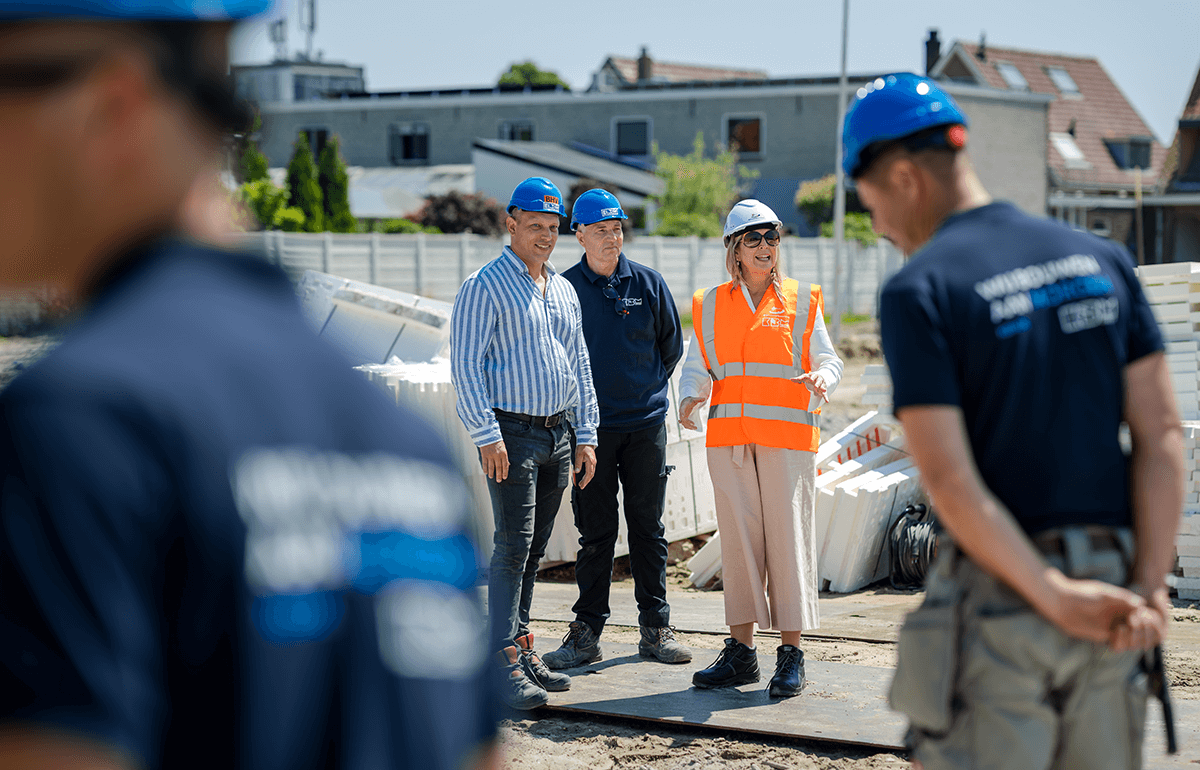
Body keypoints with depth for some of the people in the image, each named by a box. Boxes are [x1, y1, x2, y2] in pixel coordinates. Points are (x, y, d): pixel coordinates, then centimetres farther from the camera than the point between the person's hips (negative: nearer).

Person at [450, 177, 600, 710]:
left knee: (535, 549, 10)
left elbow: (579, 366, 21)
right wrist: (487, 435, -18)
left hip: (559, 434, 7)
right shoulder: (484, 286, -6)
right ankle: (506, 664, -10)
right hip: (511, 432, -7)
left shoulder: (563, 290, 16)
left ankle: (523, 649, 17)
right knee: (513, 546, -10)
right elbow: (466, 365, -11)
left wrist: (585, 436, 14)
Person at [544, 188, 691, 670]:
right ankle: (586, 631, 8)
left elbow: (672, 345, 14)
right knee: (595, 532, 2)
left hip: (646, 423, 1)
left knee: (648, 528, 7)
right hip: (591, 426, -1)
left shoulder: (648, 284, 4)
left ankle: (656, 628, 13)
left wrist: (648, 387, 11)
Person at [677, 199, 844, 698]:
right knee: (737, 540, 4)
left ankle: (791, 657, 2)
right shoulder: (710, 305, 13)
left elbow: (828, 359, 5)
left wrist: (820, 379, -17)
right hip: (728, 437, 3)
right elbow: (697, 367, 12)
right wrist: (690, 396, -9)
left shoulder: (801, 301, 6)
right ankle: (741, 652, 12)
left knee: (788, 540, -4)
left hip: (787, 437, -3)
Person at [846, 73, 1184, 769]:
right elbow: (1162, 434, 2)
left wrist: (1055, 599, -12)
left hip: (999, 592, -5)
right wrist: (1150, 590, -3)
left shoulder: (919, 289, -8)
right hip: (1112, 578, 5)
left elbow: (950, 481, -16)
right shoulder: (1103, 259, 8)